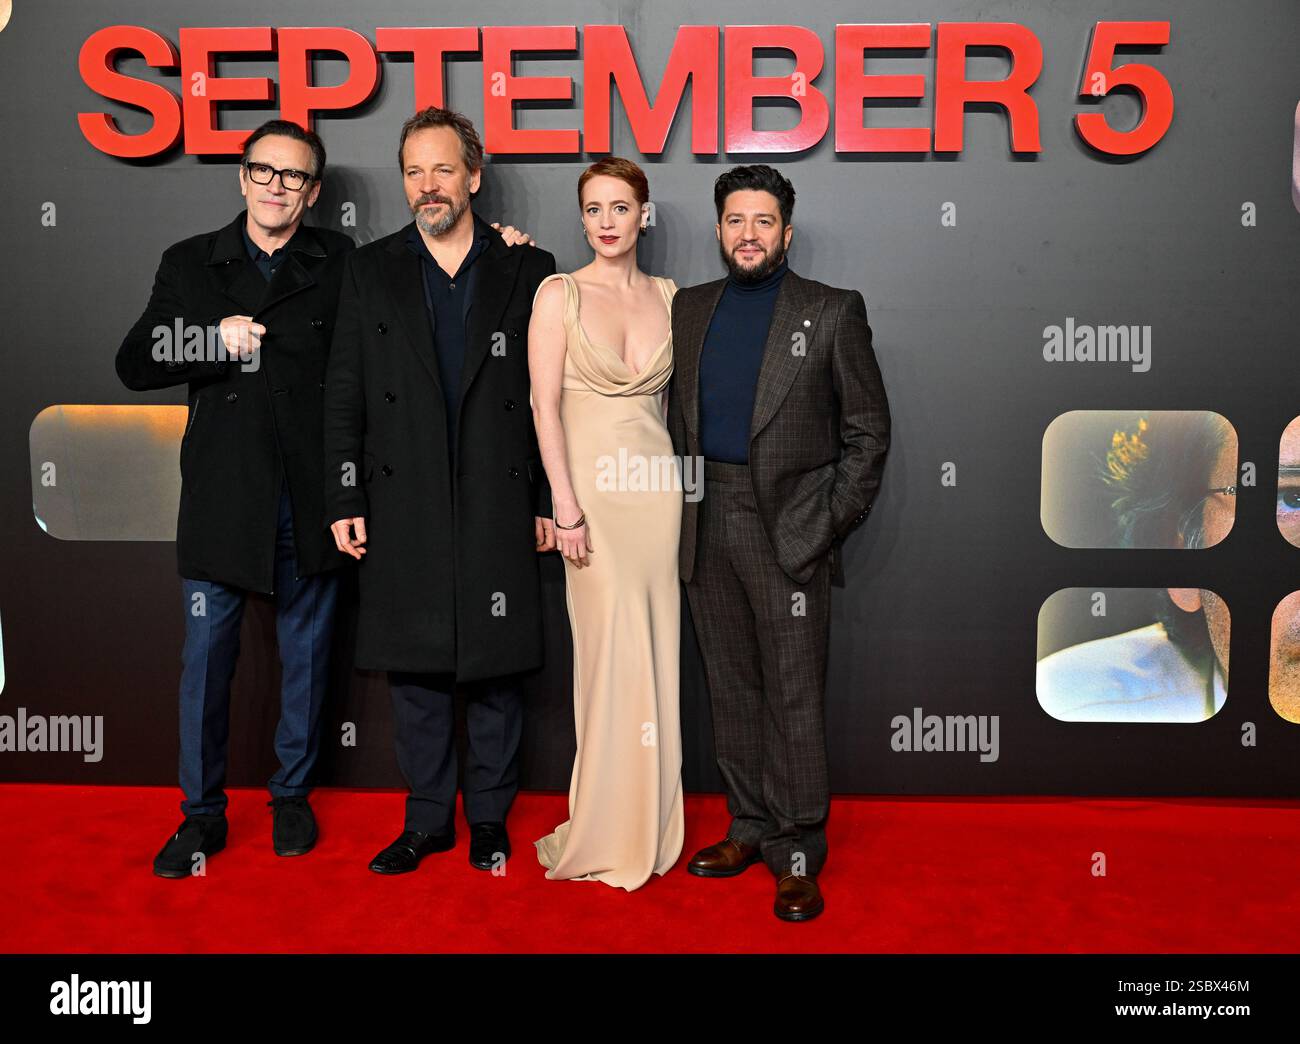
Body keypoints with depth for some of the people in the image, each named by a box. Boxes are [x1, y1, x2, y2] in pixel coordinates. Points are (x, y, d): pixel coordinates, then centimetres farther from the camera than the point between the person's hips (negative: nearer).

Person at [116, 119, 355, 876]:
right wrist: (214, 341, -11)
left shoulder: (339, 262, 6)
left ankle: (293, 797, 28)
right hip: (222, 495, 1)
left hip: (310, 496, 0)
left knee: (306, 654, 10)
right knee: (207, 653, 5)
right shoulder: (190, 264, 8)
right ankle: (202, 813, 21)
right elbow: (134, 364, 5)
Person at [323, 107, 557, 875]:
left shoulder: (527, 270, 4)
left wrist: (550, 501, 0)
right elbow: (344, 397, 5)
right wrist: (345, 501, -1)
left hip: (499, 506, -1)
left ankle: (490, 816, 25)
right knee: (415, 669, 9)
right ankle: (428, 819, 25)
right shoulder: (372, 271, 7)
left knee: (497, 667, 7)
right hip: (402, 509, 1)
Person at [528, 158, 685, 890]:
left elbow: (672, 396, 14)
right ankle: (607, 835, 16)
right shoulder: (560, 294, -1)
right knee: (611, 651, 0)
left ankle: (651, 827, 23)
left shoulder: (670, 297, 10)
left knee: (655, 651, 7)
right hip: (593, 483, -3)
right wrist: (566, 506, -14)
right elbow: (545, 405, -7)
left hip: (658, 485, 4)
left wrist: (685, 486, 5)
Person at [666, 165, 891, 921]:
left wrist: (831, 524, -8)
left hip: (789, 532, -4)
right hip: (708, 528, 5)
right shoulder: (691, 308, 12)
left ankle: (798, 855, 12)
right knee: (732, 690, 13)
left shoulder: (833, 313, -1)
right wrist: (684, 507, 6)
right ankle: (750, 828, 27)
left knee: (794, 697, 0)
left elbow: (868, 431, -1)